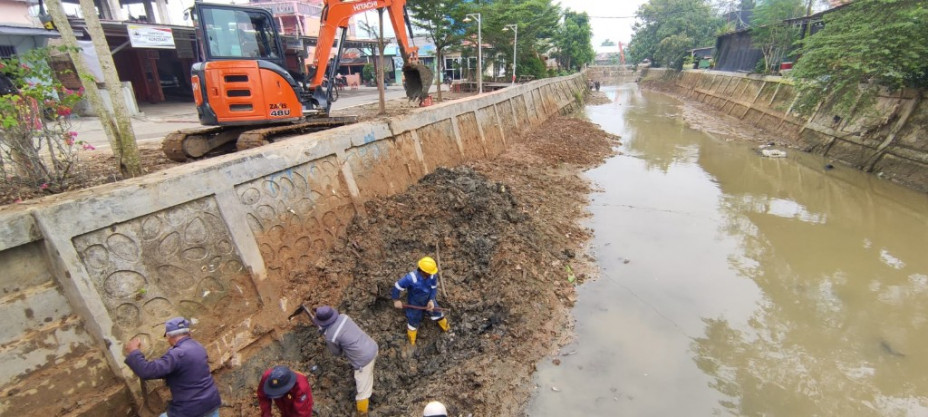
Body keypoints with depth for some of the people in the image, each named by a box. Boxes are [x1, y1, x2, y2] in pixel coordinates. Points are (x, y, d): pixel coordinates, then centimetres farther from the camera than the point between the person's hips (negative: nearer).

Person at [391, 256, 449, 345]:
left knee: (436, 312, 22)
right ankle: (411, 341, 47)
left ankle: (445, 327, 56)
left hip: (428, 299, 3)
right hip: (414, 302, -3)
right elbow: (397, 287, -28)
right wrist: (396, 300, -17)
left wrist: (431, 300, -24)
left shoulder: (433, 276, -30)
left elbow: (434, 288, -13)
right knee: (413, 320, 16)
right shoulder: (410, 278, -42)